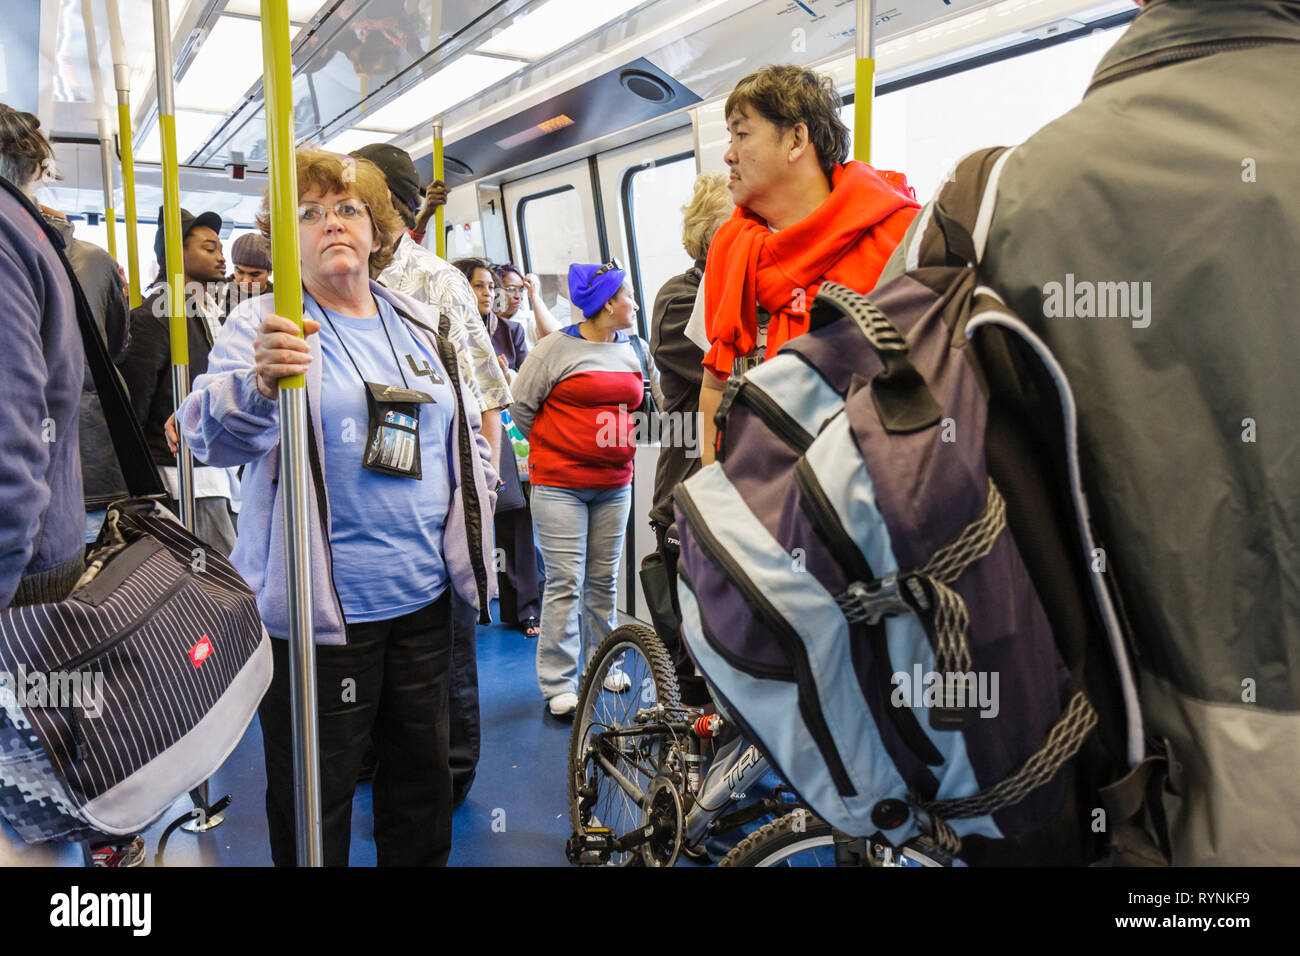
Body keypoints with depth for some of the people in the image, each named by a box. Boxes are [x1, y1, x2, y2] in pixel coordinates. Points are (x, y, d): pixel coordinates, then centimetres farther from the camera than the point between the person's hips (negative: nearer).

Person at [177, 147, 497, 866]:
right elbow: (215, 435, -22)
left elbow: (466, 432, 21)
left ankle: (421, 859, 41)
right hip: (322, 607, -5)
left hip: (424, 595, 5)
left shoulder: (419, 325, 11)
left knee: (423, 766, 21)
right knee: (318, 795, 8)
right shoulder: (262, 325, -5)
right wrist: (259, 384, -42)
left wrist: (476, 519, 12)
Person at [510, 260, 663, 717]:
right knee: (566, 581, -5)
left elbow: (657, 400, 23)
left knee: (604, 579, 13)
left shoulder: (637, 351, 11)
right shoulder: (556, 348, -5)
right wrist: (552, 447, 7)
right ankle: (558, 684, 4)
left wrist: (623, 442, 14)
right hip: (559, 484, -5)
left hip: (615, 483, 5)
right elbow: (521, 405, 0)